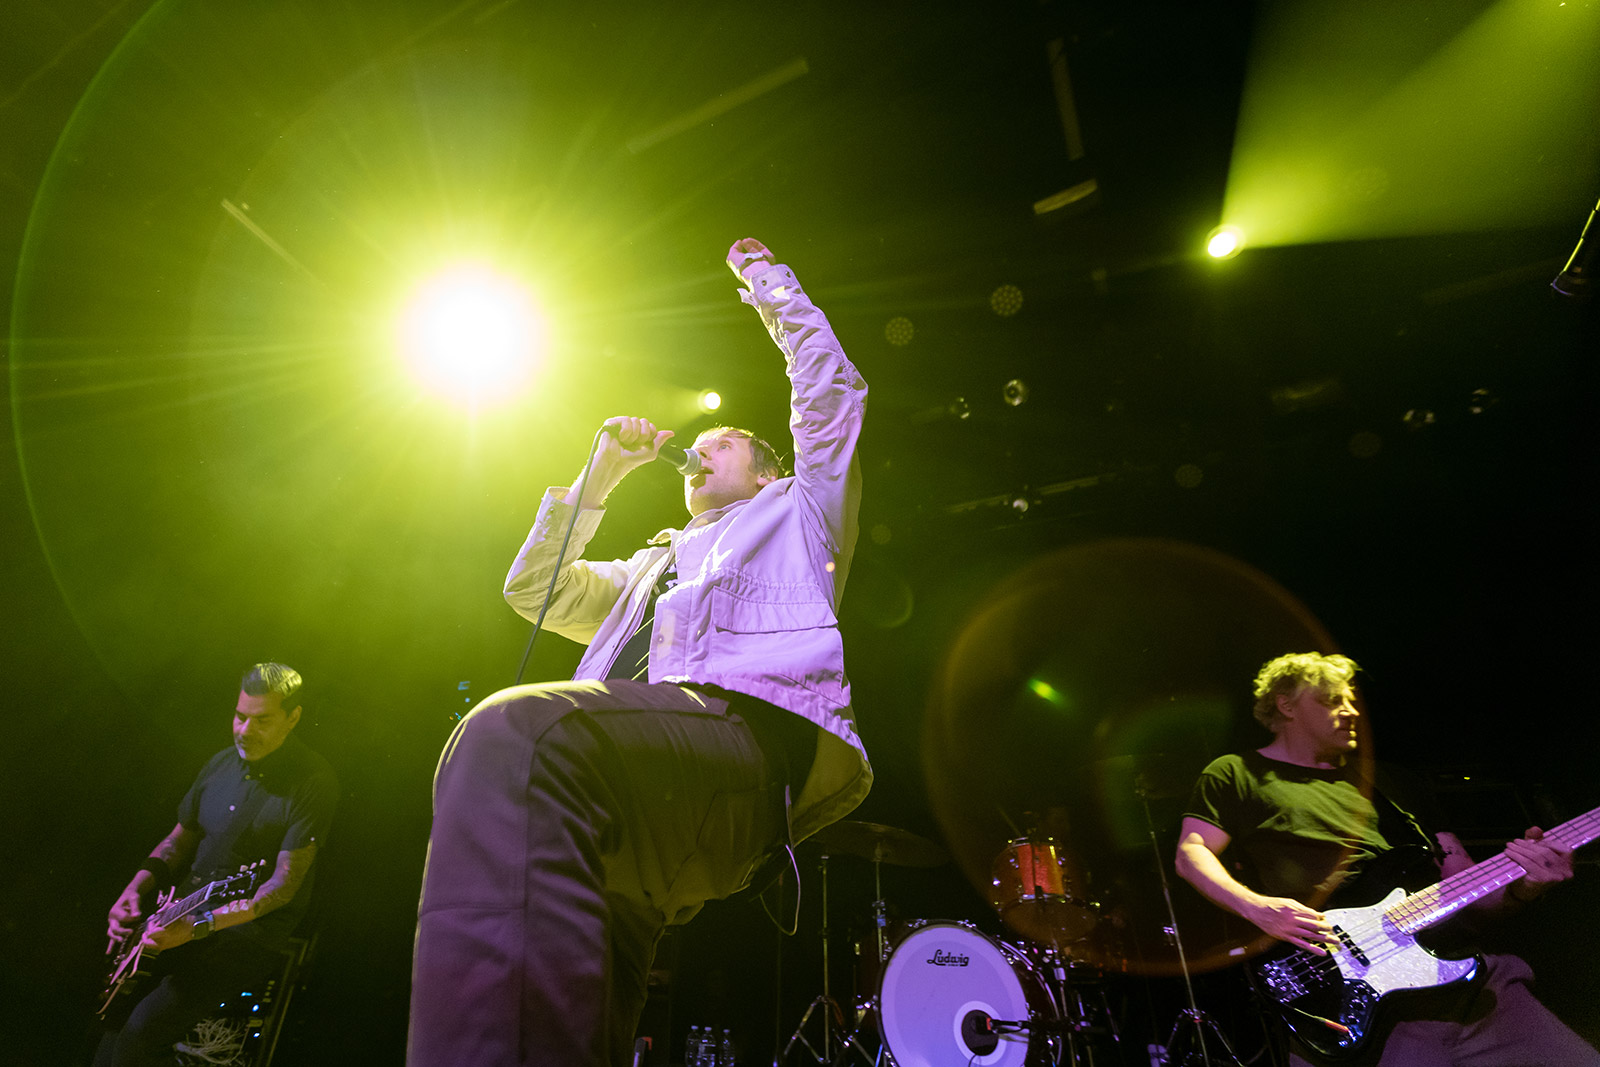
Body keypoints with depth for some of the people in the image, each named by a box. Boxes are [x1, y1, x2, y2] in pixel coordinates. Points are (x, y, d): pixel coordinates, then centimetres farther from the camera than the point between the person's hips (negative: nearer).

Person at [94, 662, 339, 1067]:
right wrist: (135, 889, 2)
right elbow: (180, 838, 18)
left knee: (143, 1031, -17)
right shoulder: (222, 763, 6)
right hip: (186, 906, 7)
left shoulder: (313, 782, -17)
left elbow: (284, 884, -18)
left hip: (253, 926, -7)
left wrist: (199, 925, -24)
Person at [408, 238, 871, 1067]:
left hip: (754, 726, -6)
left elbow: (831, 388, 25)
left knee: (515, 733, -32)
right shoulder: (653, 567, 41)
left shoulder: (796, 510, 30)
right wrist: (603, 469, 34)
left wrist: (768, 283, 36)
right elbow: (534, 588, 37)